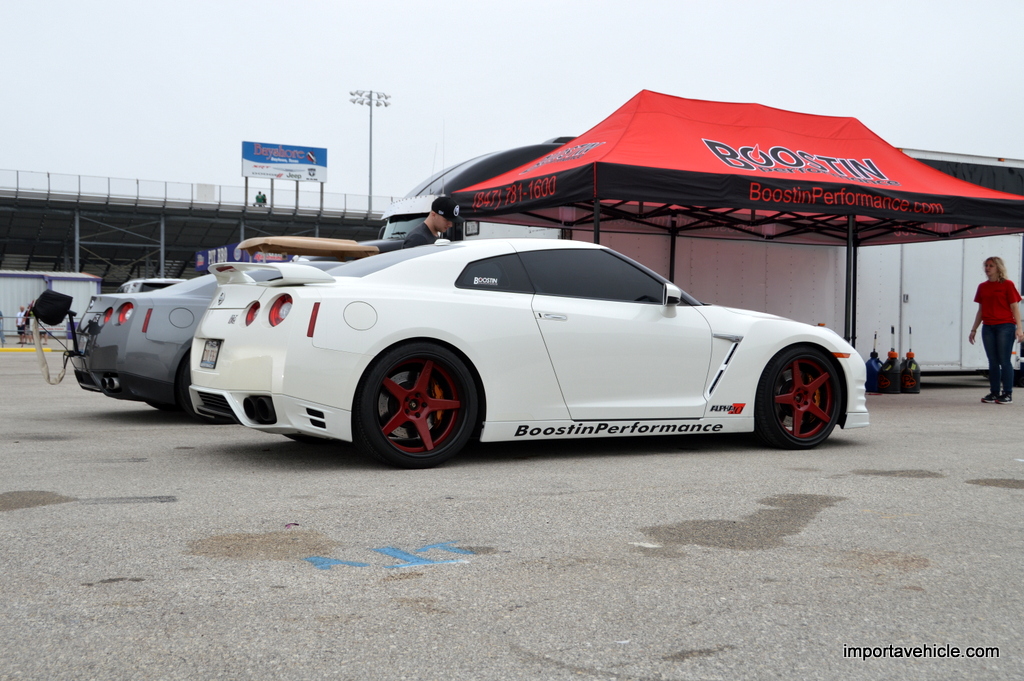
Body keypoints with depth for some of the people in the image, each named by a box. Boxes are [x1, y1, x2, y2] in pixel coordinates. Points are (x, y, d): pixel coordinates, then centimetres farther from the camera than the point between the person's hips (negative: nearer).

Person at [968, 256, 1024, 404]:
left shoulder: (1007, 285, -1)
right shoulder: (982, 287, 12)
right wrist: (974, 329, 17)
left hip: (1005, 326, -5)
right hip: (988, 327, 5)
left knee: (1004, 361, -5)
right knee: (993, 362, 8)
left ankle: (1007, 394, 0)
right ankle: (994, 393, 13)